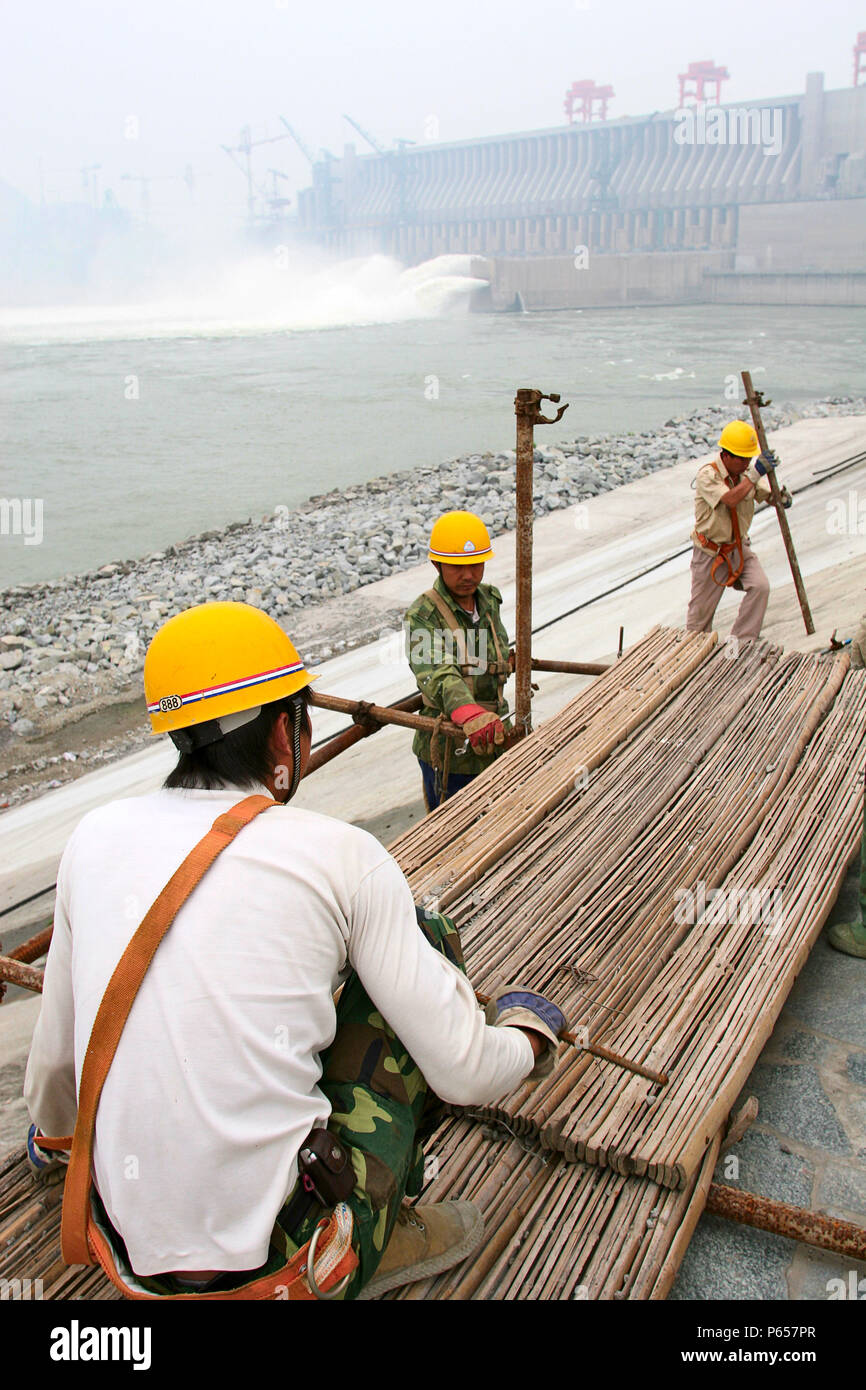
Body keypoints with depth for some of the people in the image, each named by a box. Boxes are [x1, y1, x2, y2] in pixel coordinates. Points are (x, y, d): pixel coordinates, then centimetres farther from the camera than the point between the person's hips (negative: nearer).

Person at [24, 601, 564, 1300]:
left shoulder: (96, 837, 1)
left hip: (134, 1246, 5)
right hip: (278, 1252, -5)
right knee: (429, 937, 7)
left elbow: (57, 1046, 14)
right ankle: (375, 1237, 10)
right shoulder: (341, 855, -11)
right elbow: (463, 1073, -8)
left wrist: (51, 1135, 36)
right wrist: (529, 1035, 16)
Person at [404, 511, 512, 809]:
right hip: (449, 754, -6)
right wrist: (471, 715, -55)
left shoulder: (489, 599, 3)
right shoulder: (421, 616, -19)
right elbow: (435, 673, -38)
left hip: (492, 742, 6)